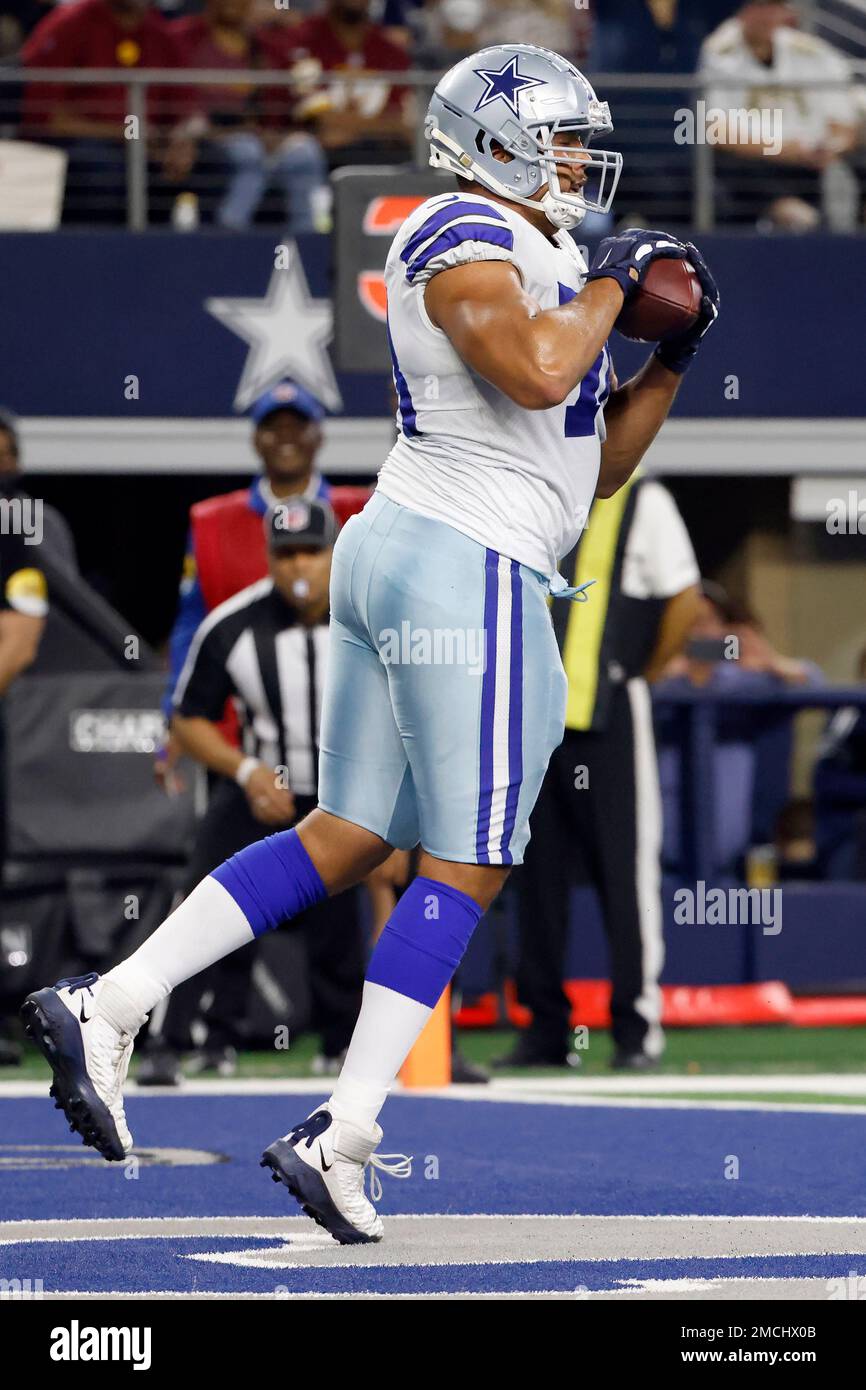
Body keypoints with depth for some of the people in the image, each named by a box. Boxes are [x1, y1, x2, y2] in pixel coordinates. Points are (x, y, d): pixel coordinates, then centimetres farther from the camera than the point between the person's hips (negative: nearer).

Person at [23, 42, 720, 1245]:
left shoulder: (536, 268, 21)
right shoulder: (468, 239, -10)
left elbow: (598, 463, 25)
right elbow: (534, 376, -28)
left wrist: (671, 360, 13)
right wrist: (609, 285, -12)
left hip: (390, 557, 10)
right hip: (466, 571, -10)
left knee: (343, 842, 12)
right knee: (465, 867, -4)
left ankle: (106, 1005, 7)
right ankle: (339, 1138, -6)